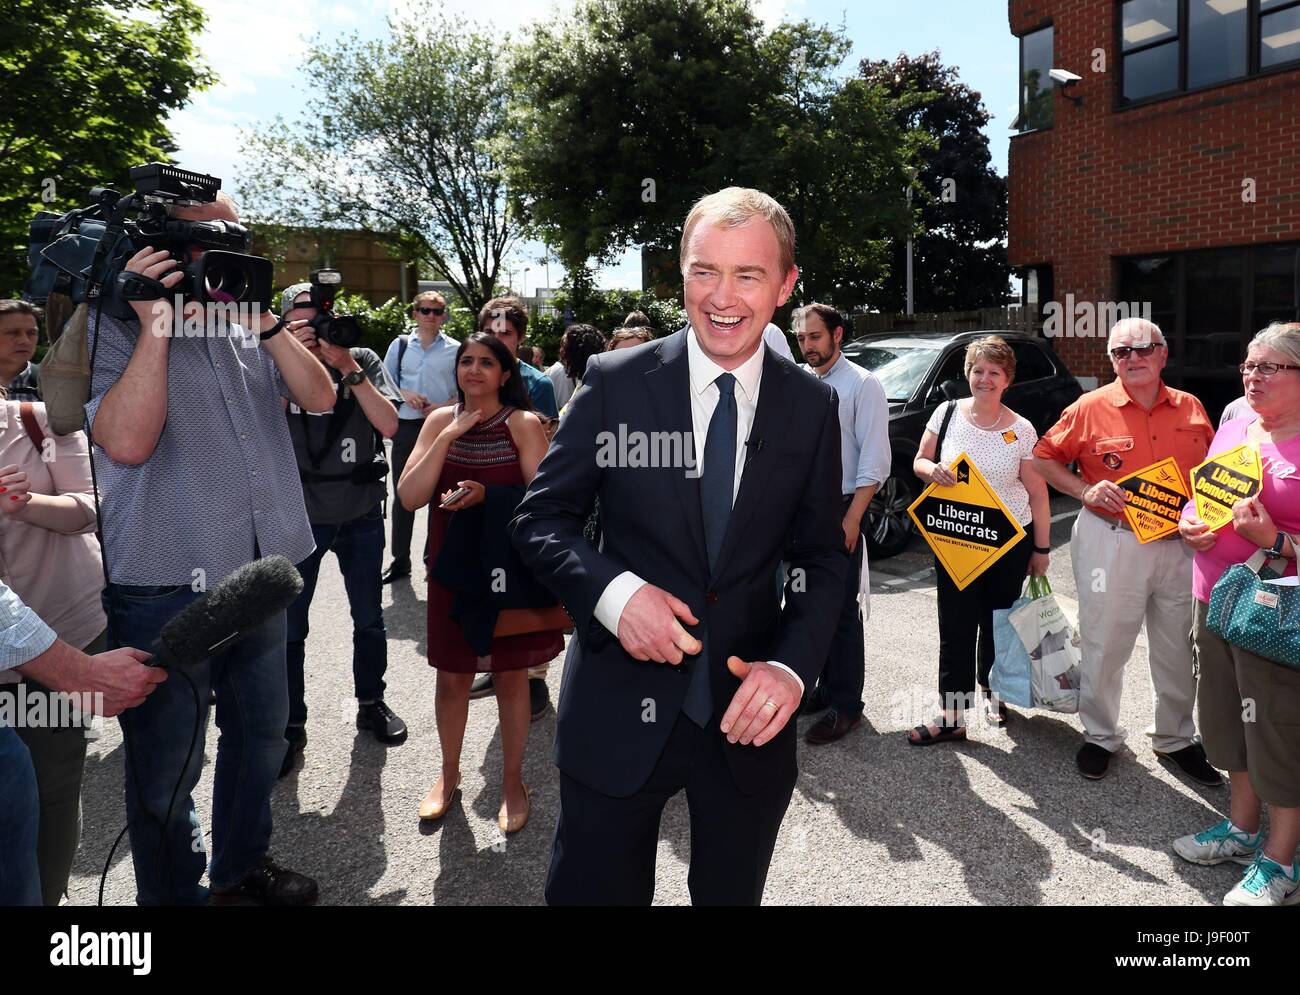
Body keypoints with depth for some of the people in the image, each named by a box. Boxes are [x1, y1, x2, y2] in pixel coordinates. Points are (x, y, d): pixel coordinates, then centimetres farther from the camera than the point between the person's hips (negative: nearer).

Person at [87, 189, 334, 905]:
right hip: (166, 586, -6)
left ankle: (241, 869, 42)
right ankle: (173, 895, 31)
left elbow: (318, 397, -1)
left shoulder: (248, 327, 9)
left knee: (261, 733, 21)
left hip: (261, 575, 6)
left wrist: (266, 321, -11)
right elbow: (126, 441, -21)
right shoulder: (115, 328, -7)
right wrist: (157, 326, -21)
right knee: (166, 769, 8)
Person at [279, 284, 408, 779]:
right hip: (300, 514, -1)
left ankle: (371, 703, 35)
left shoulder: (365, 361, -3)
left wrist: (348, 368, -19)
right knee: (289, 626, 3)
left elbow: (388, 425, -13)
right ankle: (291, 724, 18)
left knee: (369, 618, 15)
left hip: (362, 512, 1)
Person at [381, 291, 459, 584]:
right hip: (406, 426, 2)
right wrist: (405, 395, -9)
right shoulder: (399, 345, 6)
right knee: (403, 494, 8)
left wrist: (444, 407, -14)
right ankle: (400, 561, 19)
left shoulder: (455, 349, 0)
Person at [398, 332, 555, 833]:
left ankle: (513, 781, 27)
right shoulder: (440, 420, 2)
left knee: (510, 674, 10)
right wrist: (448, 437, -15)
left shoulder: (524, 424, -7)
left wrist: (488, 495, -26)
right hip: (453, 566, 3)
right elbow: (410, 496, -8)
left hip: (509, 566, -2)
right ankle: (449, 774, 35)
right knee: (452, 674, 13)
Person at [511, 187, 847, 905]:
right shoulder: (615, 381, -7)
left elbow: (822, 556, 4)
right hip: (618, 714, -2)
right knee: (594, 890, 14)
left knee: (733, 892, 23)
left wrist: (793, 666, -13)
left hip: (749, 711, 2)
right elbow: (541, 517, -3)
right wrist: (611, 589, -22)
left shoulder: (812, 406, -1)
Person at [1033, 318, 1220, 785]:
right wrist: (1085, 490, -13)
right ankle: (1099, 736, 26)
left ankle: (1176, 739, 34)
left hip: (1179, 545, 3)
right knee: (1104, 646, 6)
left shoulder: (1192, 409, 6)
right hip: (1111, 543, -3)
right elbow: (1044, 458, 1)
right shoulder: (1090, 408, -4)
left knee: (1178, 650, 14)